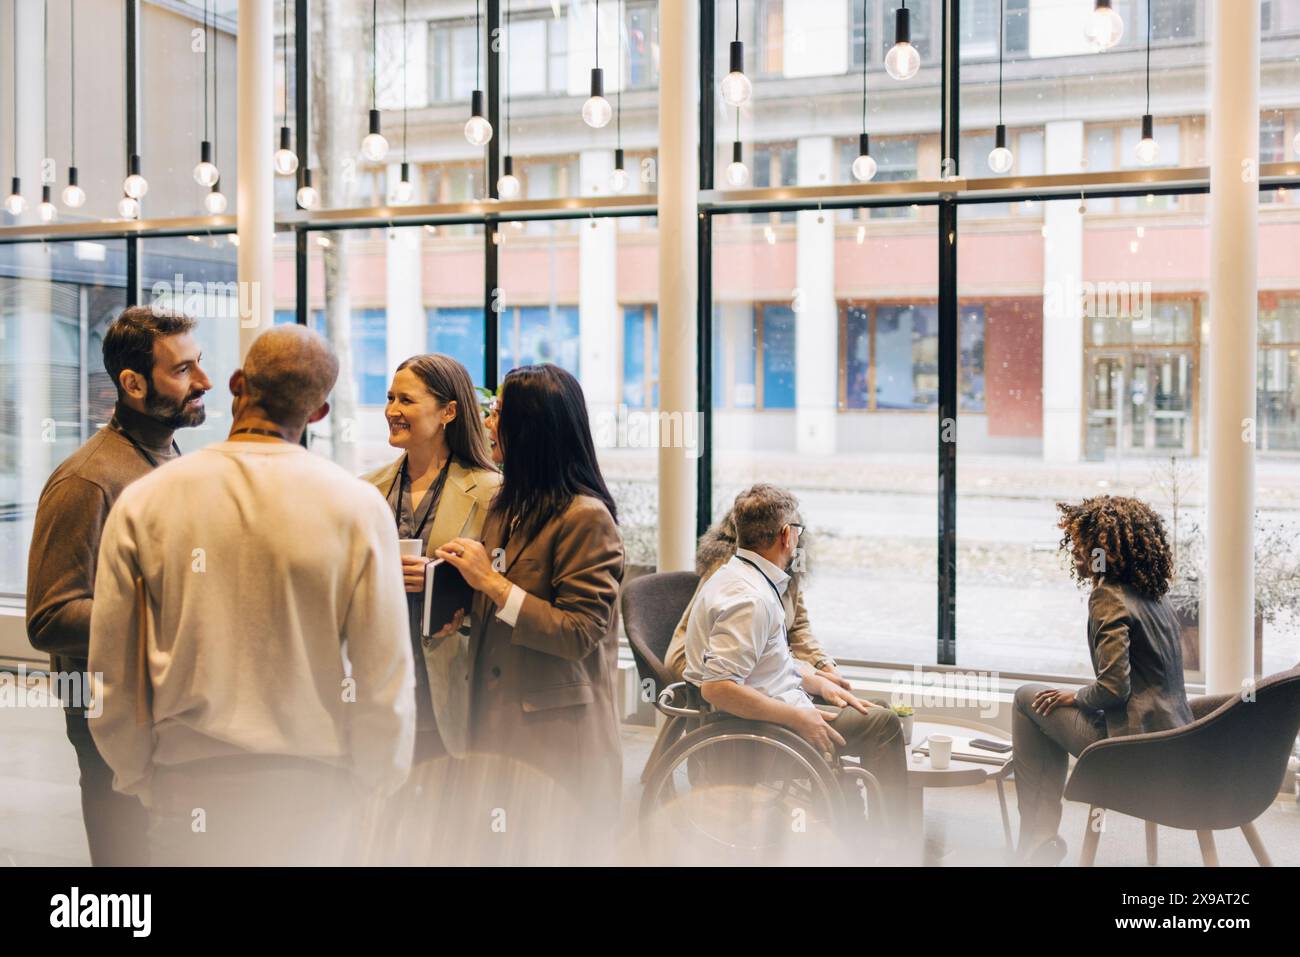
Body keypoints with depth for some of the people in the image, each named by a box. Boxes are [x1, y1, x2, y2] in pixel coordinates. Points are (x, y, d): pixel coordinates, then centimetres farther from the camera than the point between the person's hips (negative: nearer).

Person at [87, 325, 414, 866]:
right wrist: (374, 782, 7)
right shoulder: (359, 507, -9)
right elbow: (384, 674, -9)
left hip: (188, 787, 1)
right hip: (312, 790, 0)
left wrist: (138, 780, 12)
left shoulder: (142, 503, -6)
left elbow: (112, 677, -2)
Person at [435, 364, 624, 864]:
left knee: (543, 852, 0)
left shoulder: (586, 518, -14)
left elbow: (579, 634, -18)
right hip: (501, 727, 8)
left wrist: (491, 582, -17)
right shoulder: (505, 505, 12)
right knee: (498, 851, 12)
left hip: (556, 737, -8)